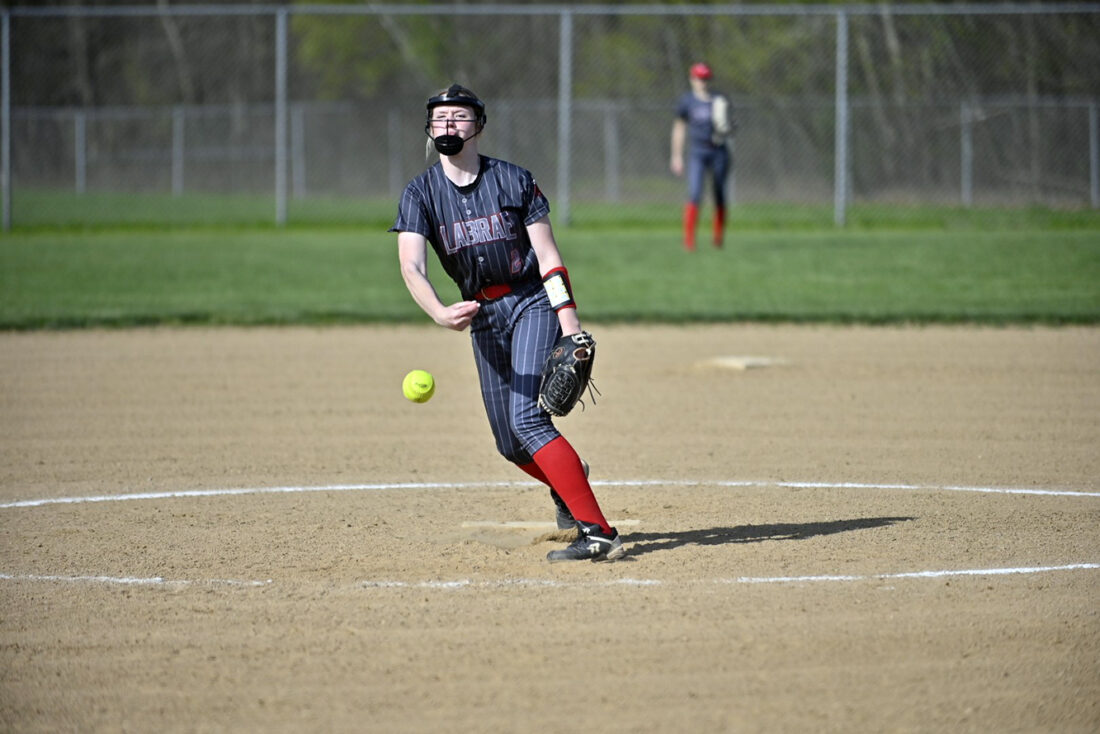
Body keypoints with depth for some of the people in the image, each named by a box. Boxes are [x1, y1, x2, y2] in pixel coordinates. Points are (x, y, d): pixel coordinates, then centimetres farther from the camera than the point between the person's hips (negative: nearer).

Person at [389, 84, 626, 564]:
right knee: (509, 444, 6)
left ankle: (598, 532, -28)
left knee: (526, 419, -22)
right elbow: (411, 266, -15)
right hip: (483, 314, 4)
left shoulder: (514, 180, -3)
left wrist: (571, 327, -16)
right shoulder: (420, 194, 0)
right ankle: (568, 487, 39)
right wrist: (439, 313, -36)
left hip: (532, 301, -4)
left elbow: (547, 256, -4)